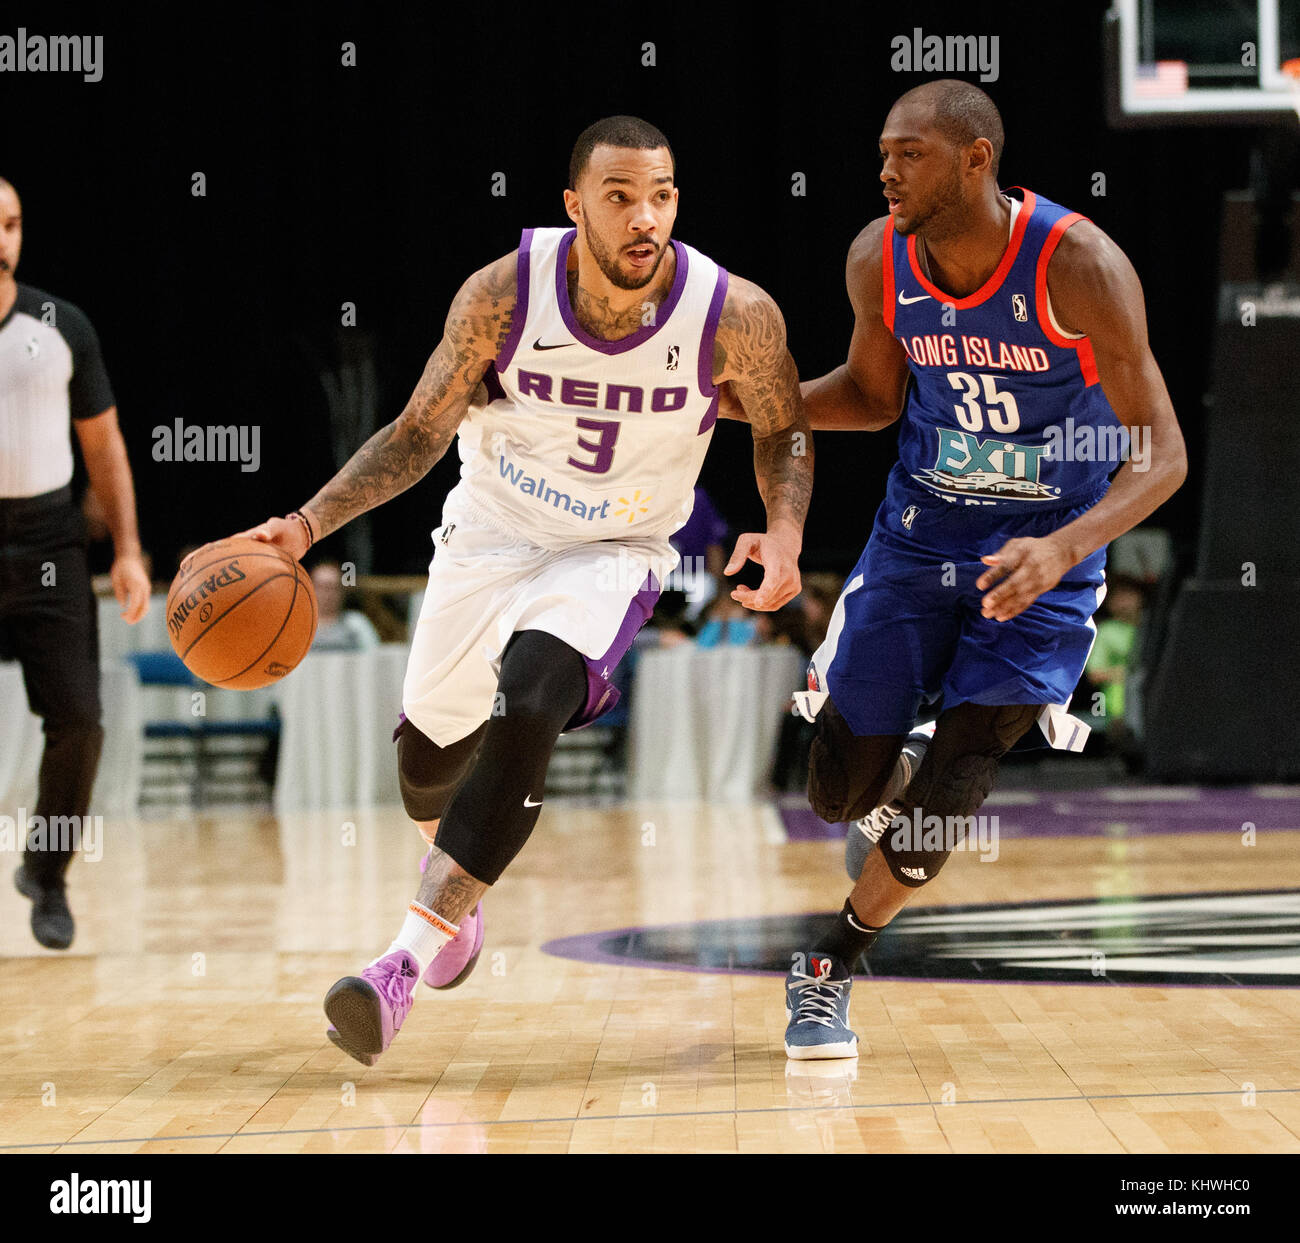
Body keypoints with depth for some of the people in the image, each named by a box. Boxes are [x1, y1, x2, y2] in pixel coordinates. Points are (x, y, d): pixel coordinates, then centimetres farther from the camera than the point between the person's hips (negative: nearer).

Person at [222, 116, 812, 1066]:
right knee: (431, 743, 14)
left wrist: (785, 532, -22)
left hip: (614, 552, -2)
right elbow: (420, 434, -10)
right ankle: (455, 884, 52)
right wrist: (309, 525, -21)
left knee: (527, 712, -28)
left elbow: (783, 432, -3)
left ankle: (405, 963, -26)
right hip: (491, 532, 2)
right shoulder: (504, 294, -22)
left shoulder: (735, 316, -24)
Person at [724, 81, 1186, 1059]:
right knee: (839, 790, 3)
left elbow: (1162, 454, -21)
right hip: (920, 530, 4)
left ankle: (831, 971, 13)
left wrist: (1064, 548, -38)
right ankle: (891, 769, 41)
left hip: (1046, 550, -4)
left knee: (950, 792, -11)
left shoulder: (1079, 265, -24)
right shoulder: (879, 260, -11)